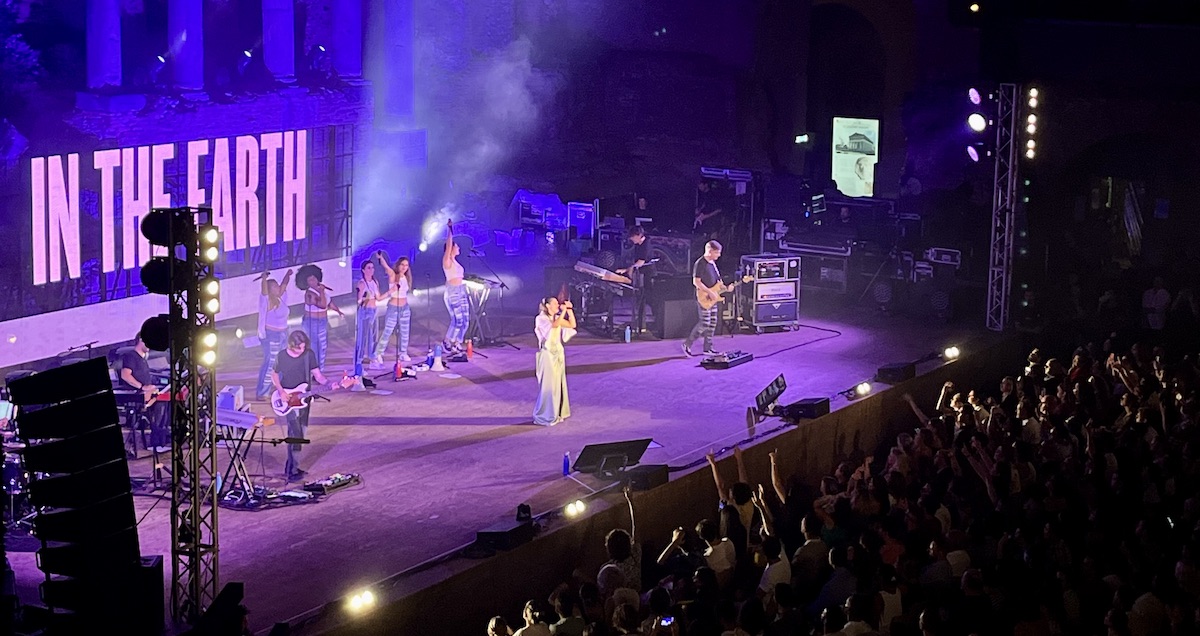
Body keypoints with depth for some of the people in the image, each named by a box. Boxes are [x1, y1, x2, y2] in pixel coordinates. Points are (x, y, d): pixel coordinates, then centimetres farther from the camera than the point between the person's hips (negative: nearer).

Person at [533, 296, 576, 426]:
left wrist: (569, 310, 0)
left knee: (558, 384, 10)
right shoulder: (541, 318, -11)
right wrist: (564, 310, -21)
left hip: (558, 353, 8)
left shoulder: (557, 318, 12)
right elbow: (555, 325, -28)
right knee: (548, 385, -5)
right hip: (547, 354, -8)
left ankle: (556, 413, 18)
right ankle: (544, 416, 2)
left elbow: (572, 325, 7)